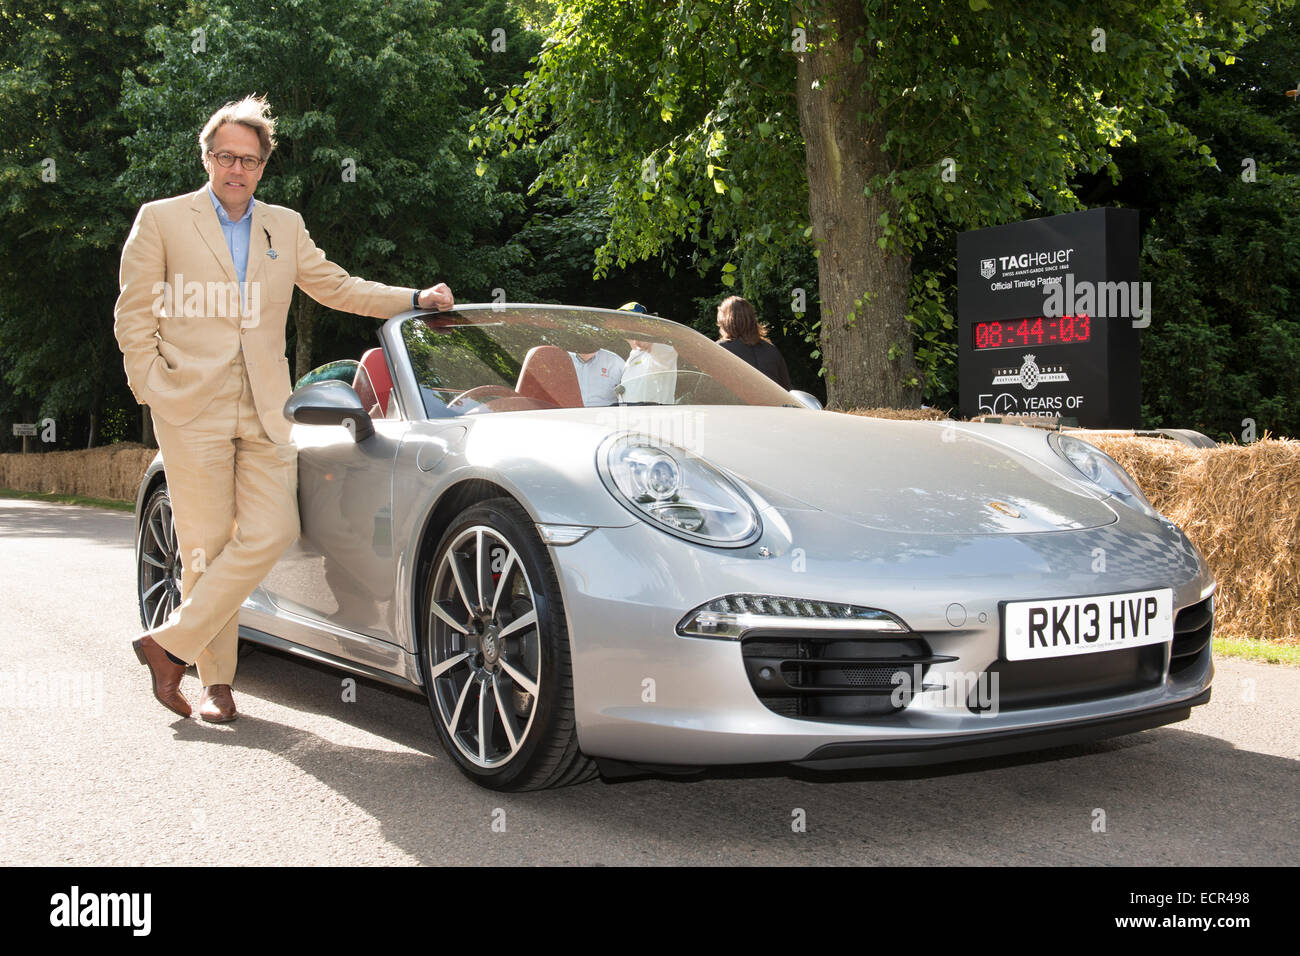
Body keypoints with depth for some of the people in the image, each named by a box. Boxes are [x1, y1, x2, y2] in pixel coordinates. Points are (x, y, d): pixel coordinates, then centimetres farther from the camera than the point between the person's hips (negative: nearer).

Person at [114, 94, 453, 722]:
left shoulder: (285, 227, 18)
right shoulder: (161, 220, 6)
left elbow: (334, 286, 22)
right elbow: (133, 314, 6)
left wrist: (417, 300, 13)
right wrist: (152, 389, -3)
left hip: (265, 411, 4)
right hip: (192, 410, -3)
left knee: (270, 534, -10)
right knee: (206, 546, -3)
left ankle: (171, 644, 0)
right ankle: (216, 681, 9)